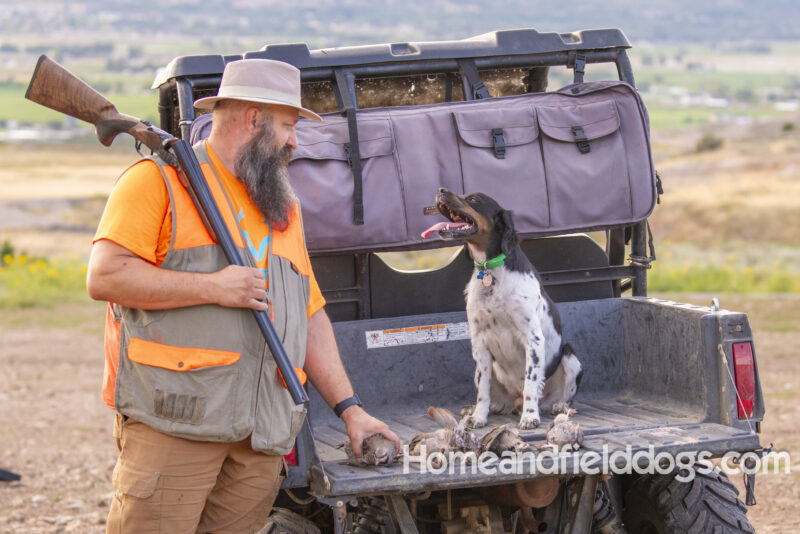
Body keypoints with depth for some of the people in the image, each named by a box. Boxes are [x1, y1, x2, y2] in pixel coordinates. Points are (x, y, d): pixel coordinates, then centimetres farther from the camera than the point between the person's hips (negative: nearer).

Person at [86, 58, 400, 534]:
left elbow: (310, 315, 24)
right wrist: (212, 288, -13)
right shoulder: (161, 180, 1)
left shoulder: (284, 204, 24)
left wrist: (349, 408, 16)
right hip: (173, 424, -6)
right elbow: (104, 276, -11)